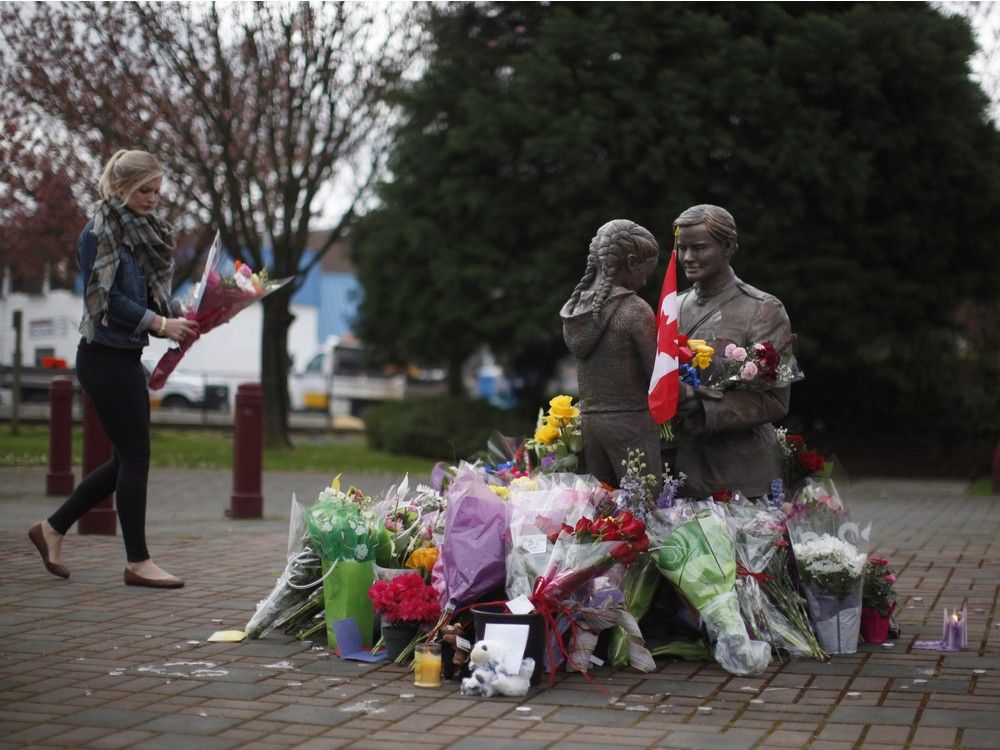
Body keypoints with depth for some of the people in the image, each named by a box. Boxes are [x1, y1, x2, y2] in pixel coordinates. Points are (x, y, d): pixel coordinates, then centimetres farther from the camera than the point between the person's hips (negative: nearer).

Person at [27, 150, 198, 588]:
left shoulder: (146, 232, 14)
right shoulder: (99, 233, -11)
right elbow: (105, 297, -17)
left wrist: (179, 322, 0)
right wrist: (160, 323, -22)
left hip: (127, 357, 9)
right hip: (105, 357, -9)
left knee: (127, 459, 12)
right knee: (135, 457, -5)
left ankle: (52, 529, 24)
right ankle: (137, 562, 5)